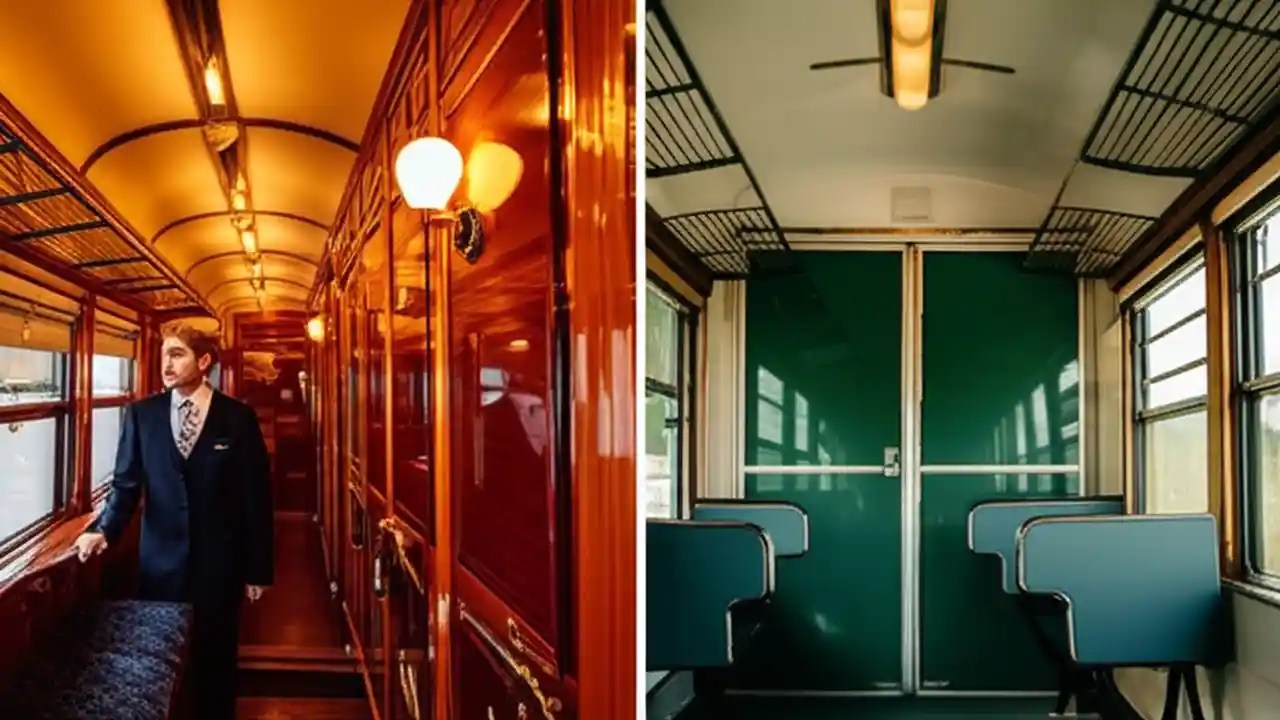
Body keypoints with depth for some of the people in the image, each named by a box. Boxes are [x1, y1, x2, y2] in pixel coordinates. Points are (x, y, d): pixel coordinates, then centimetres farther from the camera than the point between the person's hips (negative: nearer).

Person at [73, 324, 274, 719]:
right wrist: (105, 529, -21)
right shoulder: (141, 413, 1)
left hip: (219, 563, -2)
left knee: (215, 661, 11)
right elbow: (127, 483, 0)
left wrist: (258, 568, -4)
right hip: (160, 561, 2)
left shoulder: (238, 417, -6)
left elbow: (256, 496, -4)